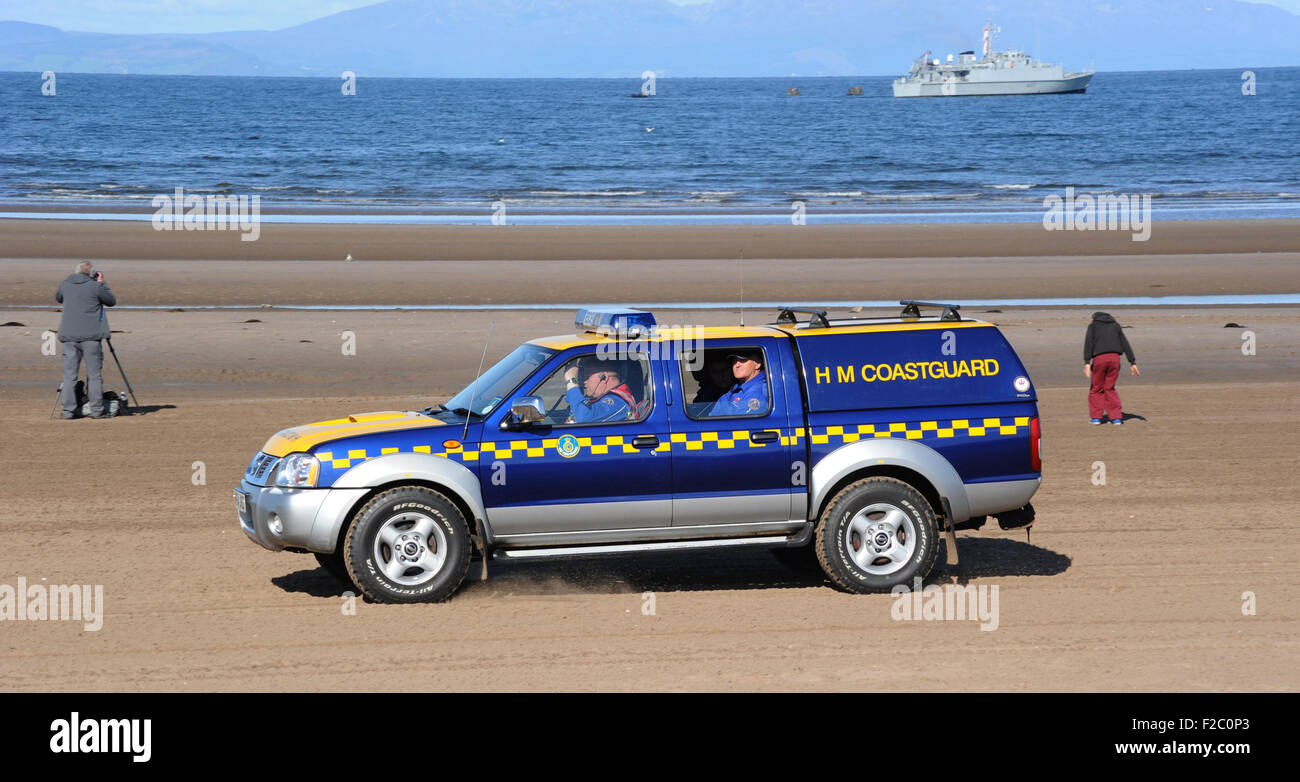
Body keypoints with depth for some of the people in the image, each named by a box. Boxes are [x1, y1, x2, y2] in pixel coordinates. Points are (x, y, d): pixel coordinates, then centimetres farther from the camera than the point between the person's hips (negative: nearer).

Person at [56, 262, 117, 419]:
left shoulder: (65, 285, 8)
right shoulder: (95, 286, -4)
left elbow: (58, 298, 29)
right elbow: (111, 301, 8)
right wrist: (102, 283, 15)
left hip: (69, 336, 3)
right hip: (90, 336, -3)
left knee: (69, 375, 4)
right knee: (94, 375, 2)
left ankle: (68, 411, -1)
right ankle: (96, 410, 1)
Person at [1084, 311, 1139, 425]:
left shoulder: (1092, 326, 13)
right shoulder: (1115, 326, 23)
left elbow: (1088, 343, -3)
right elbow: (1125, 344, 17)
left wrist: (1087, 363, -10)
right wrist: (1133, 362, 14)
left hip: (1099, 358, -3)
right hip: (1114, 357, 3)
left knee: (1097, 388, 10)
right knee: (1110, 388, 12)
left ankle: (1096, 417, 7)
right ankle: (1116, 417, 5)